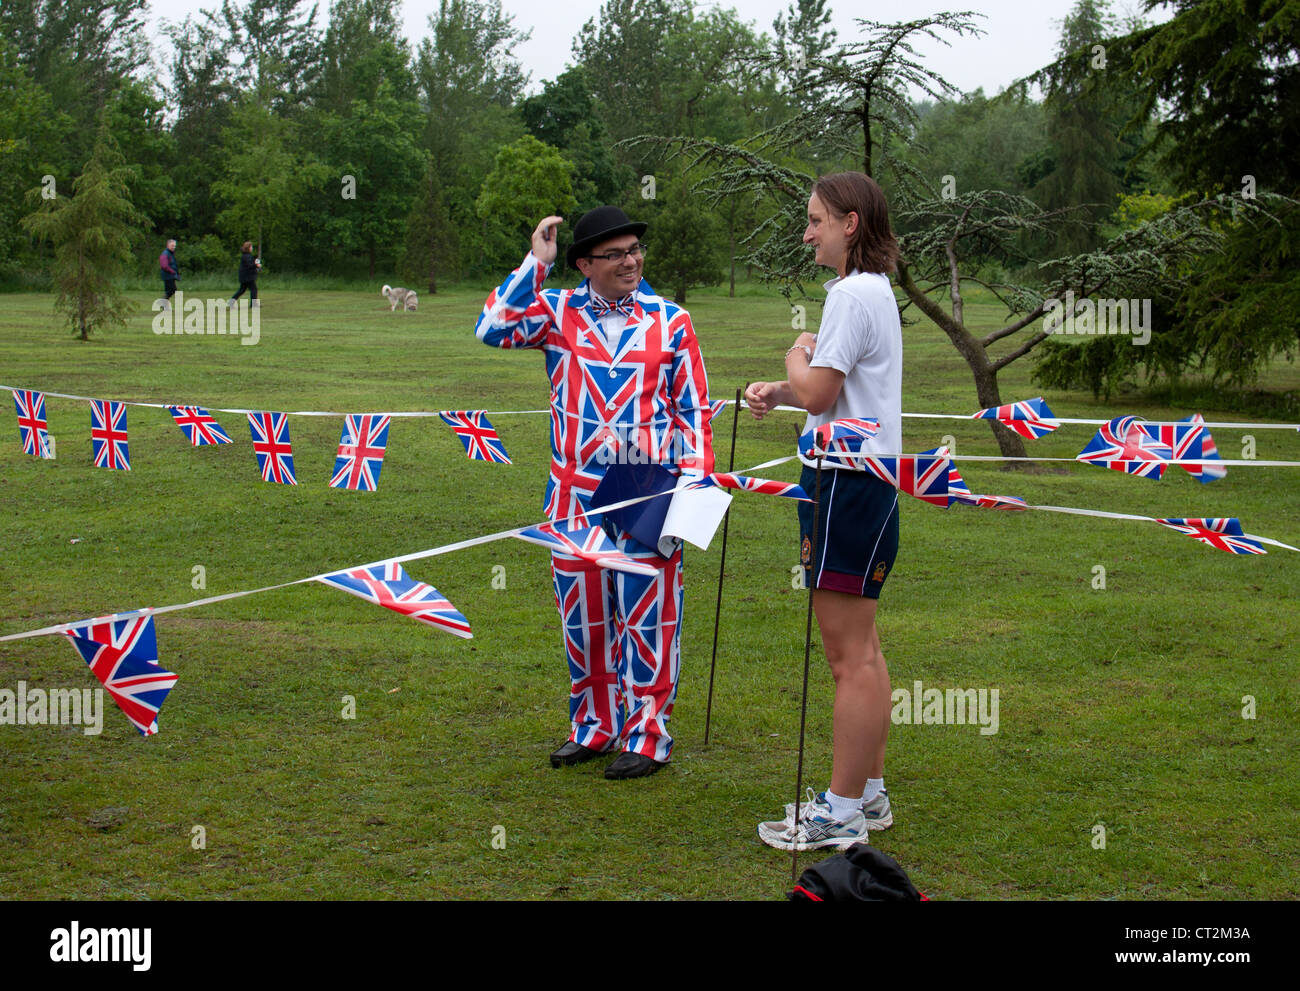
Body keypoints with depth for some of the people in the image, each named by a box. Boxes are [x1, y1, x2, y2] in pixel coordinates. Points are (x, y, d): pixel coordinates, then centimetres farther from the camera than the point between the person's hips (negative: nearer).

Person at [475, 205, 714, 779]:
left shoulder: (670, 321, 5)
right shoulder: (558, 313, 6)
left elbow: (694, 409, 7)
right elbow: (493, 329, -9)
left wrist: (694, 478, -1)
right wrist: (534, 262, -6)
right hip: (575, 490, 2)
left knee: (646, 614, -1)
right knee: (583, 615, 10)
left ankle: (645, 735, 8)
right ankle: (594, 726, 23)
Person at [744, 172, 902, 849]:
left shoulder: (853, 294, -16)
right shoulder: (874, 290, 17)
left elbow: (817, 393, -19)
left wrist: (796, 356, 1)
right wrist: (780, 393, 8)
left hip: (847, 483, -11)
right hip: (863, 480, 11)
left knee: (848, 652, -7)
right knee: (860, 647, 16)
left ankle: (842, 814, -2)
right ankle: (868, 793, 25)